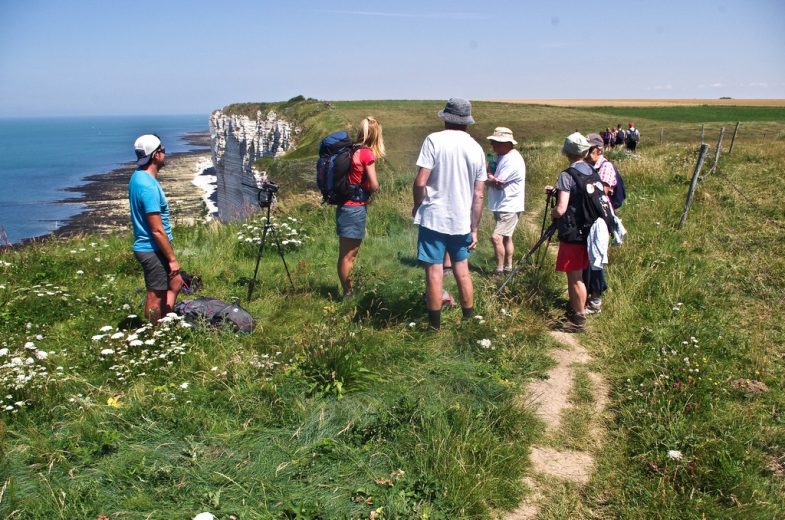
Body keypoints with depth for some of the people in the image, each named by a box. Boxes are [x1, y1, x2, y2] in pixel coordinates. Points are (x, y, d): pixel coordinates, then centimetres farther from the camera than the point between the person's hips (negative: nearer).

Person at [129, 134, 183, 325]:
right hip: (153, 250, -10)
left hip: (150, 248, 10)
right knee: (156, 296, 3)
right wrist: (172, 259, -18)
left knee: (175, 283, 21)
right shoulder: (148, 186, -25)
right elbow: (157, 230, -24)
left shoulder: (139, 176, 6)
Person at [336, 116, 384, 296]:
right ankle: (348, 294, 8)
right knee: (348, 255, 0)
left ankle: (348, 291, 26)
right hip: (356, 208, -8)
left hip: (344, 206, 8)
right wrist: (369, 190, 6)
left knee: (349, 253, 17)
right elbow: (374, 186, -14)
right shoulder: (367, 154, -12)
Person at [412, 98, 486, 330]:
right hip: (462, 221, 5)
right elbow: (478, 195, 5)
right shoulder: (476, 148, 5)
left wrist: (416, 206, 4)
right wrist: (474, 228, 12)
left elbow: (420, 182, -15)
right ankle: (469, 318, 26)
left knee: (434, 271, 2)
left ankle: (435, 324, 10)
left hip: (434, 217, -4)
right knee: (462, 270, 17)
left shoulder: (434, 140, -9)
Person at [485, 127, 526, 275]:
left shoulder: (513, 160, -21)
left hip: (509, 207, -10)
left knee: (496, 237, -16)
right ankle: (508, 267, 30)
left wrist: (488, 178, -3)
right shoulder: (500, 156, 10)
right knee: (506, 237, 19)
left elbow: (497, 183, -23)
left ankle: (499, 270, -8)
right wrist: (491, 178, -19)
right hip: (500, 205, 10)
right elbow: (494, 181, 4)